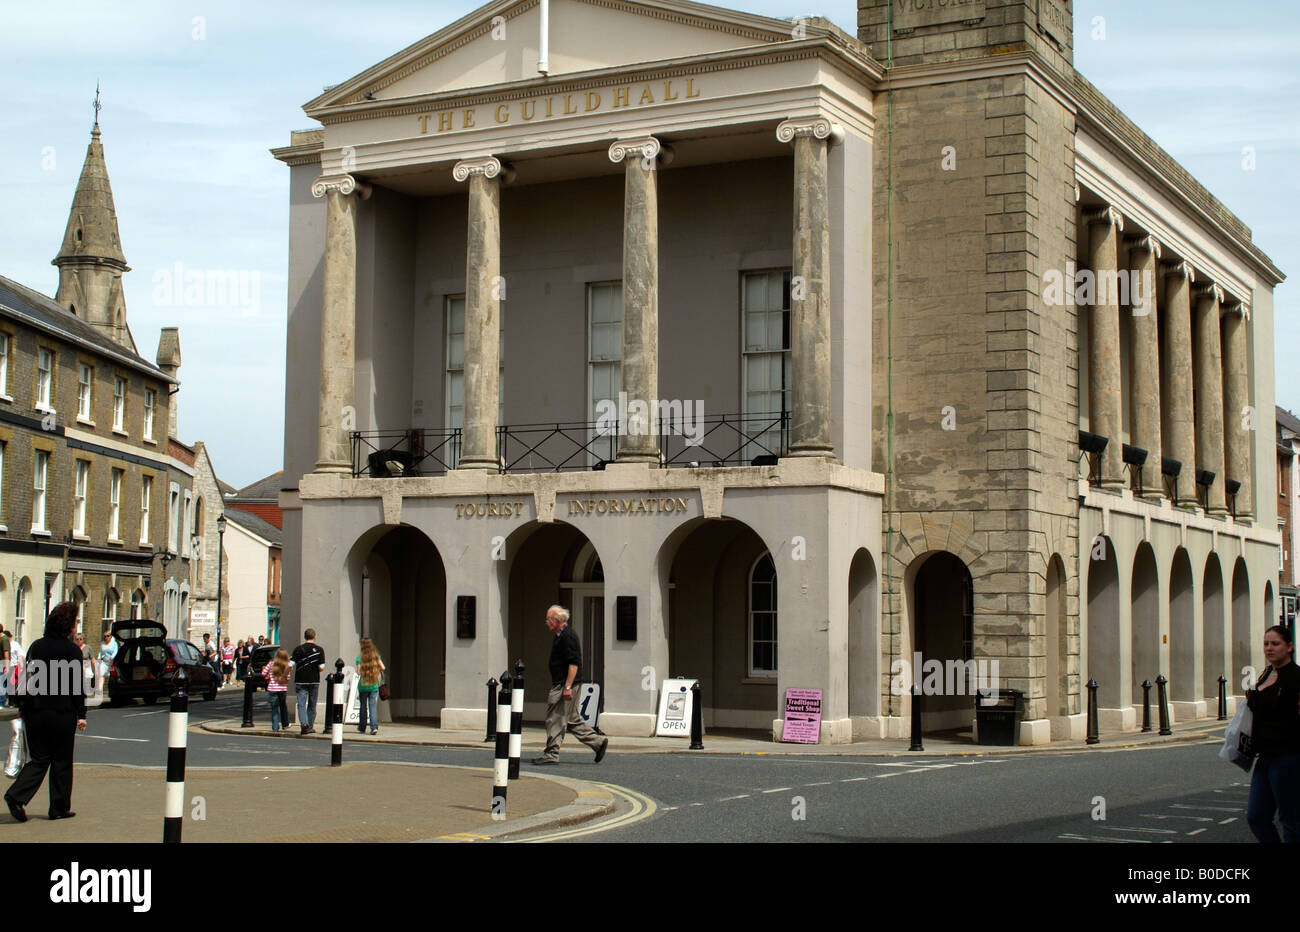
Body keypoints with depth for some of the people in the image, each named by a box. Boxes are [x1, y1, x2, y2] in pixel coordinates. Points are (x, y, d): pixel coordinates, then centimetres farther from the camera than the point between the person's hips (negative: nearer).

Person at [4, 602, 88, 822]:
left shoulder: (37, 646, 8)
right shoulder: (71, 650, -7)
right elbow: (77, 685, -9)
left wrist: (24, 707, 15)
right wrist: (81, 714, -5)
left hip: (35, 713, 5)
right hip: (62, 713, -5)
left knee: (39, 759, 10)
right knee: (62, 761, 7)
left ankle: (17, 796, -10)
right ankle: (59, 808, 11)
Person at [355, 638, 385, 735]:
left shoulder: (359, 658, -7)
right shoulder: (376, 656, 0)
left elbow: (359, 672, -12)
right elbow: (382, 667, -5)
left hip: (363, 686, -1)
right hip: (374, 686, 1)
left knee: (363, 707, 12)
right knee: (373, 706, 0)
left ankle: (362, 727, 23)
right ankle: (374, 727, -14)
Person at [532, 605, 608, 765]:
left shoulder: (568, 636, -15)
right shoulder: (561, 635, 17)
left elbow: (574, 663, -22)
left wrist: (567, 687, -24)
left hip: (564, 684, -11)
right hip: (560, 685, 11)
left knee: (555, 720, -5)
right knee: (573, 720, 13)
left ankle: (551, 754, 0)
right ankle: (598, 743, 15)